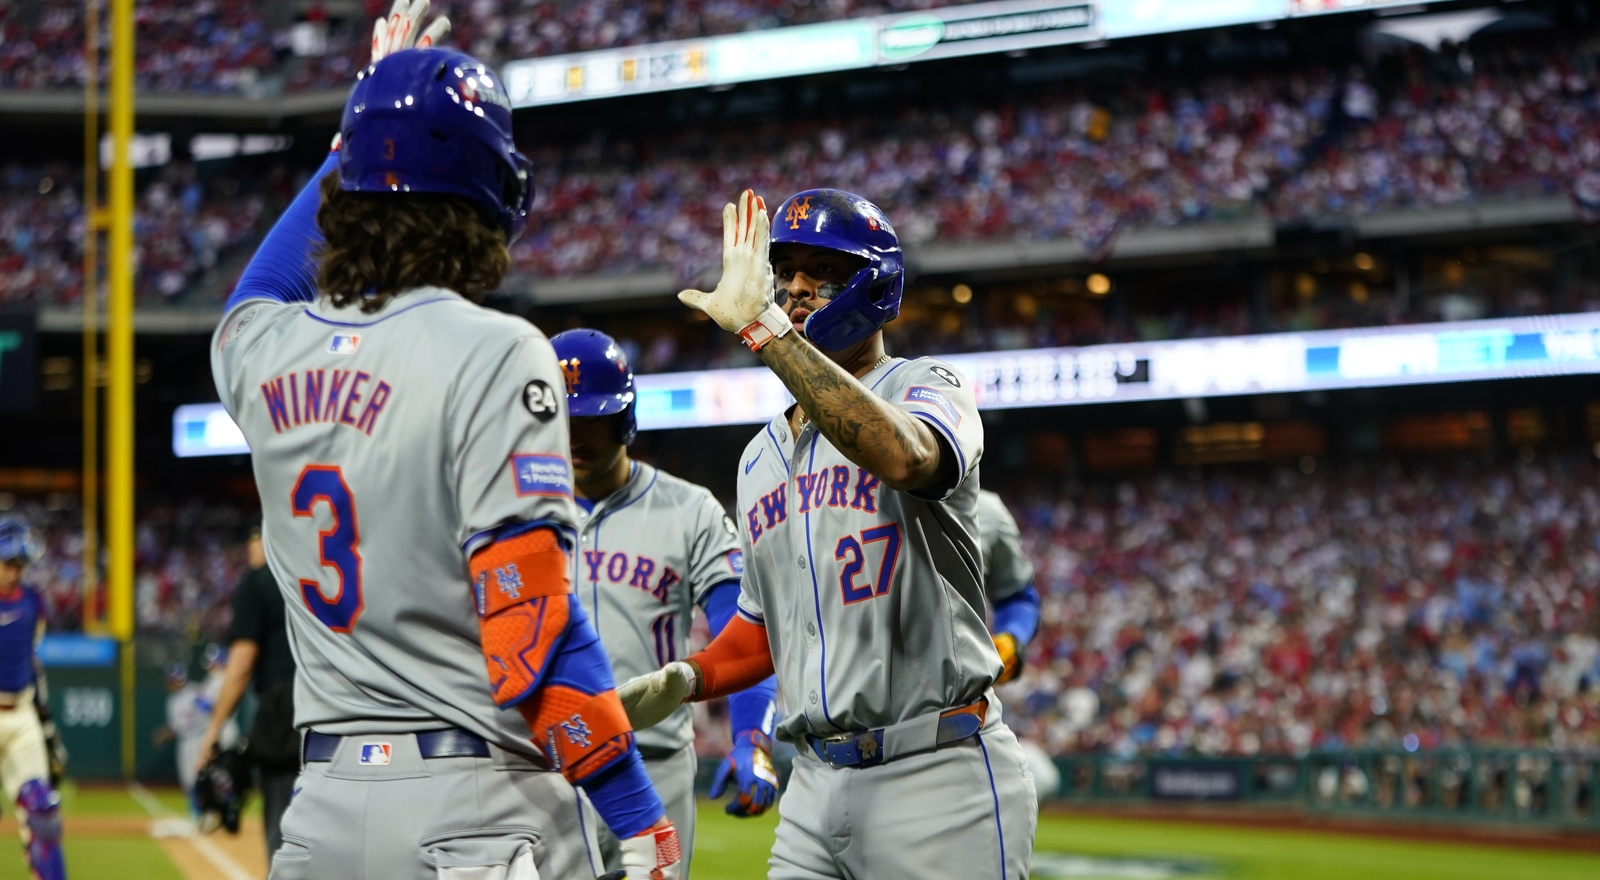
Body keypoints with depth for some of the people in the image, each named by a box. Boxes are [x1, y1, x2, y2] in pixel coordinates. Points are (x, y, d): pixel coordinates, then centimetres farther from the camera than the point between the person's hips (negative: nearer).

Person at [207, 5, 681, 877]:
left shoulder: (268, 351, 7)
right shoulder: (492, 354, -10)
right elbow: (530, 606, -16)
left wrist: (360, 131, 41)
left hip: (323, 800, 6)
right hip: (477, 806, -6)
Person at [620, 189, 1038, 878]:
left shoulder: (929, 389, -3)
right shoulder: (761, 458, 19)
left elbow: (902, 456, -30)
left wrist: (761, 327, -31)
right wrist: (683, 681, 7)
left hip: (937, 772, -7)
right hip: (816, 787, 7)